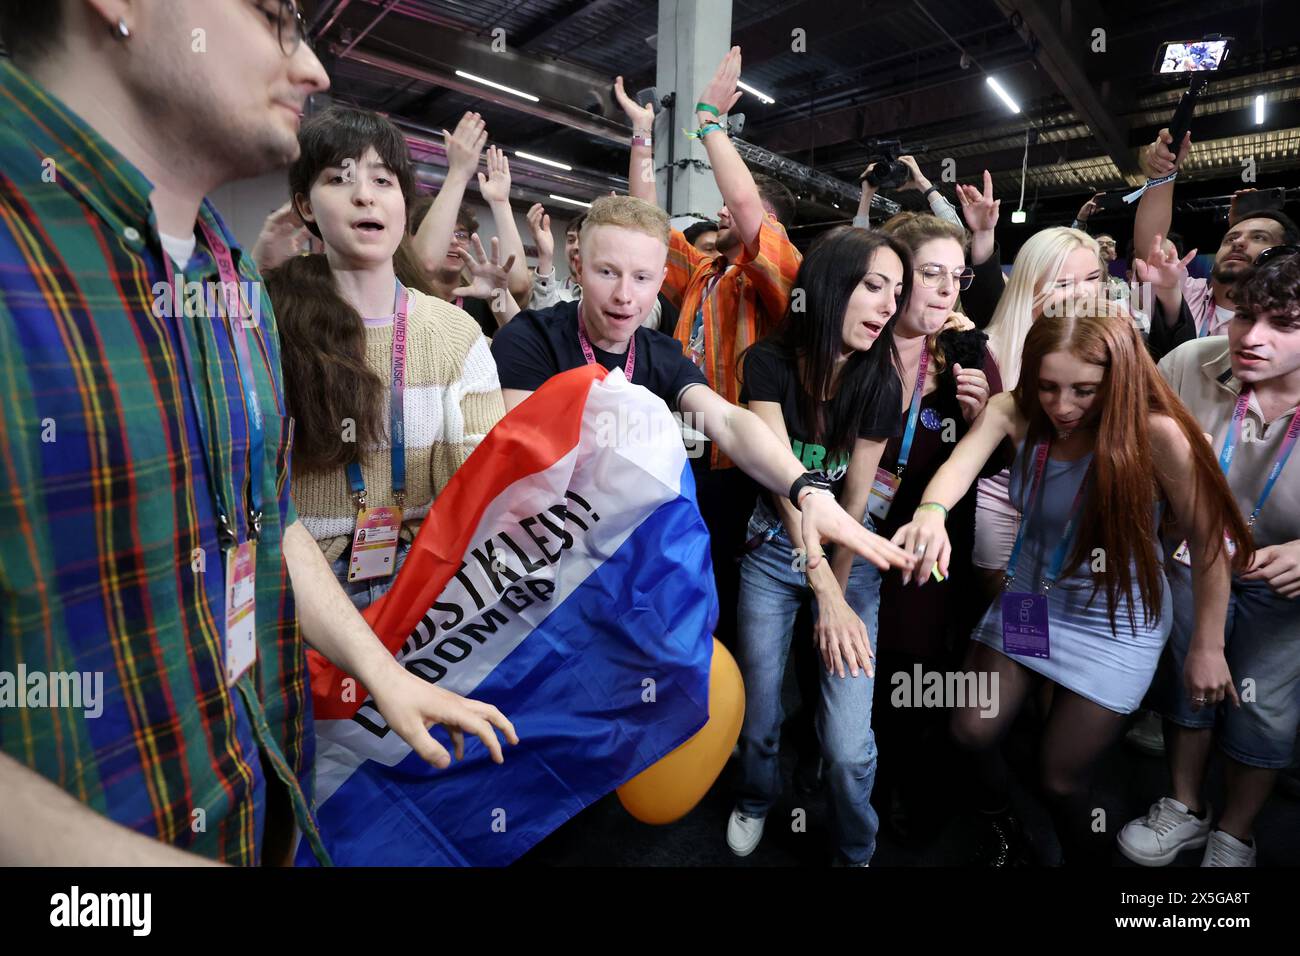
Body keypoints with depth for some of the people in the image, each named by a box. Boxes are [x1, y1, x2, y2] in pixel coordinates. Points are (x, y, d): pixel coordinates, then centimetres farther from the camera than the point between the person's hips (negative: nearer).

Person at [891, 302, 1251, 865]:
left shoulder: (1157, 435, -26)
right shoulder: (1014, 411, -16)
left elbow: (1210, 543, -16)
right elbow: (962, 463, -34)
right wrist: (931, 512, -57)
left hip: (1115, 625, -3)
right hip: (1029, 600, 4)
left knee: (1061, 781, 6)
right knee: (970, 733, 8)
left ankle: (1085, 854, 41)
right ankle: (998, 824, 42)